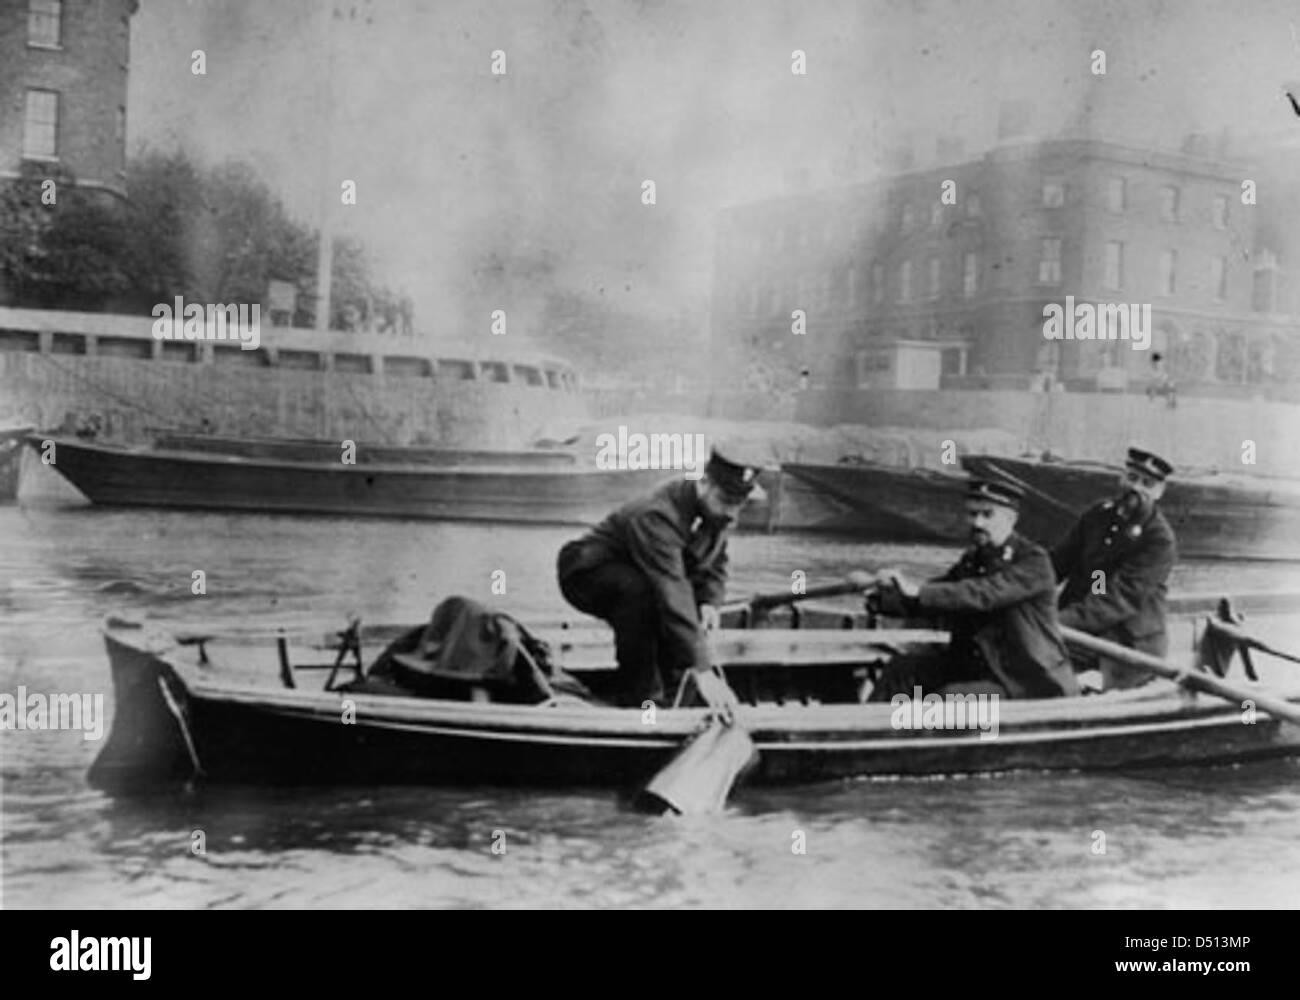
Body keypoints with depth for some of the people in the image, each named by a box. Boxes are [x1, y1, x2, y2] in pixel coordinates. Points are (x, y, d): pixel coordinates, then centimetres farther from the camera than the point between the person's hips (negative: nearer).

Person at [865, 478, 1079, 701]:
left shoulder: (1034, 561, -15)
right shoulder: (972, 560, 10)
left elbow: (985, 594, -30)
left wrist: (918, 592, -39)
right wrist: (885, 597, -19)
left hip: (1029, 682, -8)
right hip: (975, 667, 8)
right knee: (902, 669, -8)